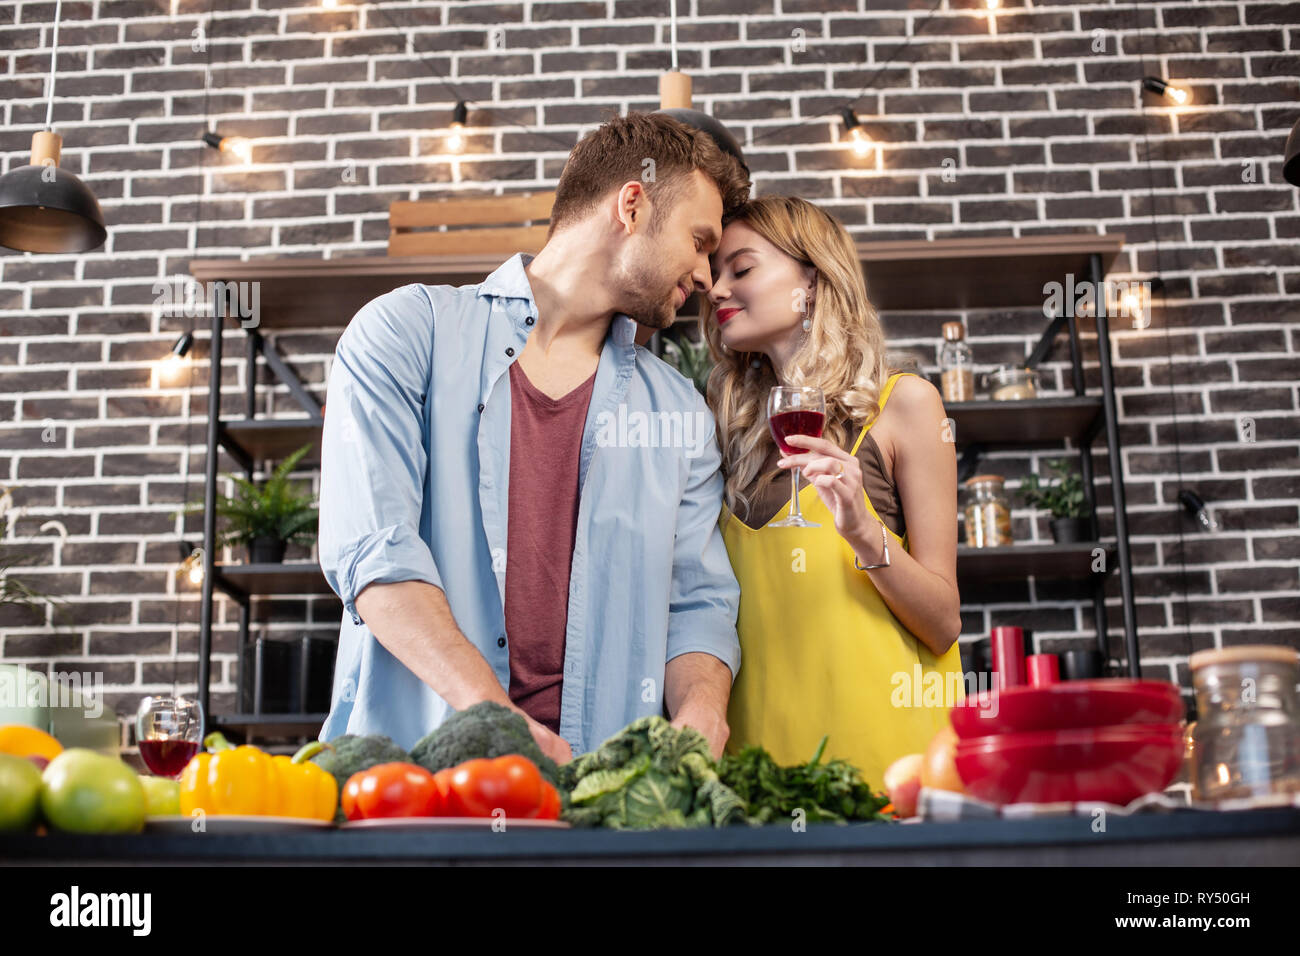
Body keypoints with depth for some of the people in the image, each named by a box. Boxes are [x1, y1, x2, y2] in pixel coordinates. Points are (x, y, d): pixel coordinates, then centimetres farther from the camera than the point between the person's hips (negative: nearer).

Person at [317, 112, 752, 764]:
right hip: (412, 757, -3)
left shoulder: (680, 415, 19)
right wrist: (495, 715, -17)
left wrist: (699, 720, -7)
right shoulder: (408, 329, 6)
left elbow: (698, 602, 16)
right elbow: (369, 546, -5)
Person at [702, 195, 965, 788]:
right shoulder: (736, 428, 11)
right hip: (758, 728, 4)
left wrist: (863, 531, -17)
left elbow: (945, 623, -3)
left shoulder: (902, 402, -1)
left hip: (876, 728, -3)